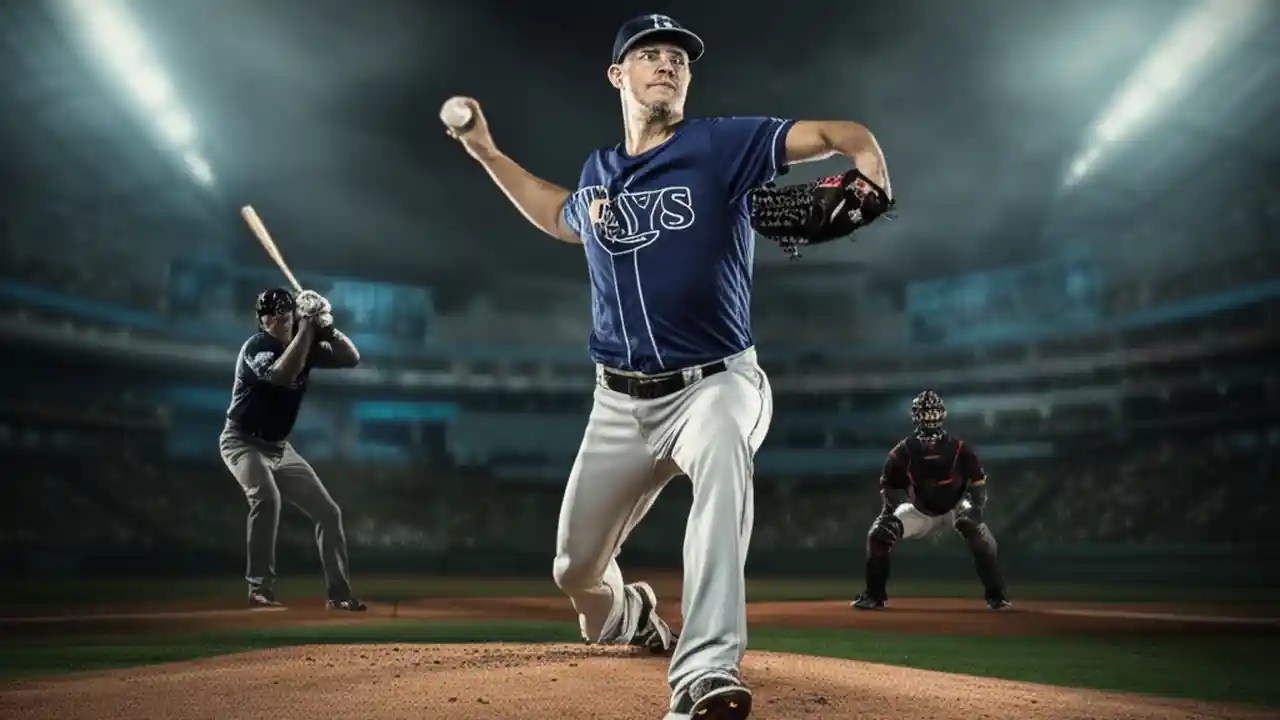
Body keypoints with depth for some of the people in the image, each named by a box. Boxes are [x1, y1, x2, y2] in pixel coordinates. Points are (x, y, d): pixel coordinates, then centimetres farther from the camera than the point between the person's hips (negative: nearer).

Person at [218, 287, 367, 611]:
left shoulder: (306, 345, 1)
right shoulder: (256, 346, -19)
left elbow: (352, 358, -4)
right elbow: (284, 375, -38)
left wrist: (325, 327, -16)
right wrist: (306, 328, -32)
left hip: (280, 447, 7)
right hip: (243, 442, -7)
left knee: (328, 511, 4)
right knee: (266, 499, -34)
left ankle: (339, 594, 13)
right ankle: (261, 589, -27)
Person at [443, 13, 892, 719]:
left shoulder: (722, 144, -6)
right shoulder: (597, 171, 8)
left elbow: (847, 135, -13)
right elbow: (563, 219, 30)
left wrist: (870, 186, -34)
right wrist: (487, 152, 24)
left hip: (714, 384, -4)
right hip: (620, 403, 5)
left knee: (722, 456, -41)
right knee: (576, 570, 10)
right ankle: (632, 617, 47)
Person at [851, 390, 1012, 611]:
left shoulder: (959, 448, -20)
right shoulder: (904, 451, -18)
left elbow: (978, 480, -9)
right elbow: (888, 484, -5)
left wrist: (975, 507, -23)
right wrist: (889, 510, -17)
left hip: (955, 508, -1)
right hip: (920, 511, 1)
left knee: (980, 536, -29)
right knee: (879, 534, -16)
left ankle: (996, 595, -11)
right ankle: (874, 595, 0)